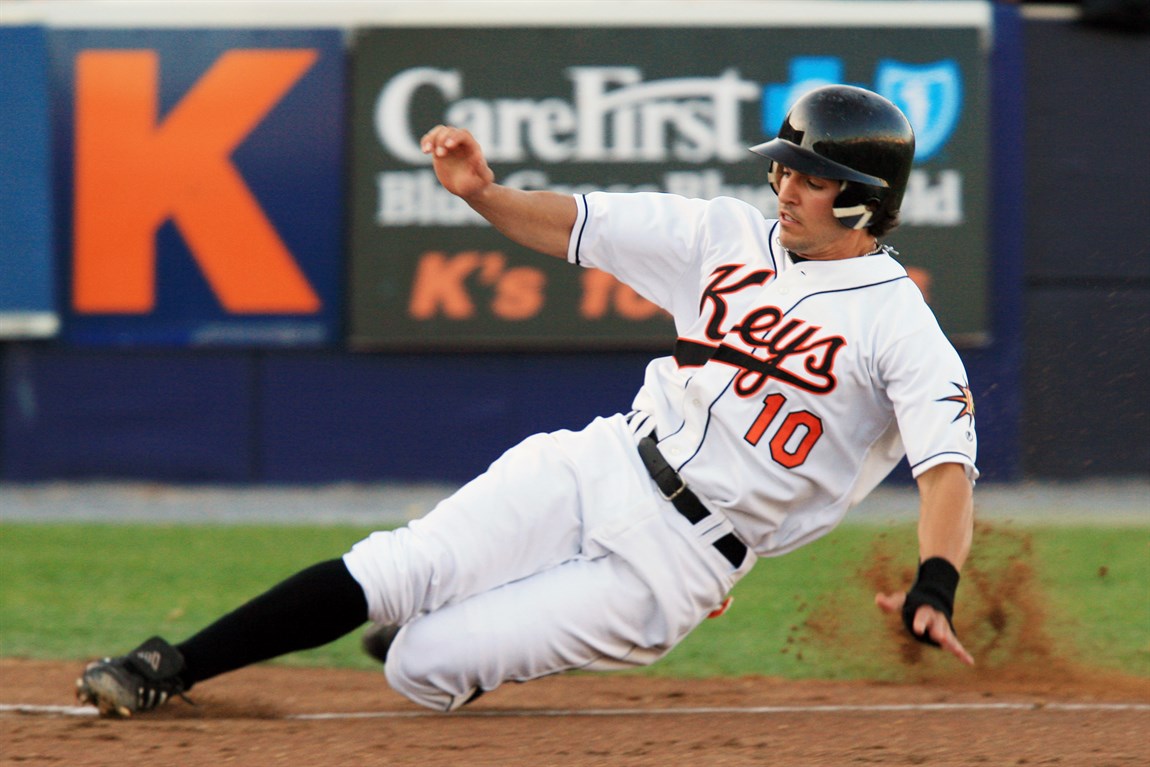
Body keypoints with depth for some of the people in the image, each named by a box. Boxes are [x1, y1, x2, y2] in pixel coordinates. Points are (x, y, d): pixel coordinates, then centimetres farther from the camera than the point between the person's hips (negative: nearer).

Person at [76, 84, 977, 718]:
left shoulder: (898, 325, -9)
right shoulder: (731, 236, 9)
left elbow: (949, 463, -21)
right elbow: (574, 224, 11)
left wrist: (936, 584, -39)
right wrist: (484, 193, -10)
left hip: (681, 562, -5)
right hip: (598, 467, 5)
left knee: (424, 668, -14)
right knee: (387, 573, -13)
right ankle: (170, 671, -2)